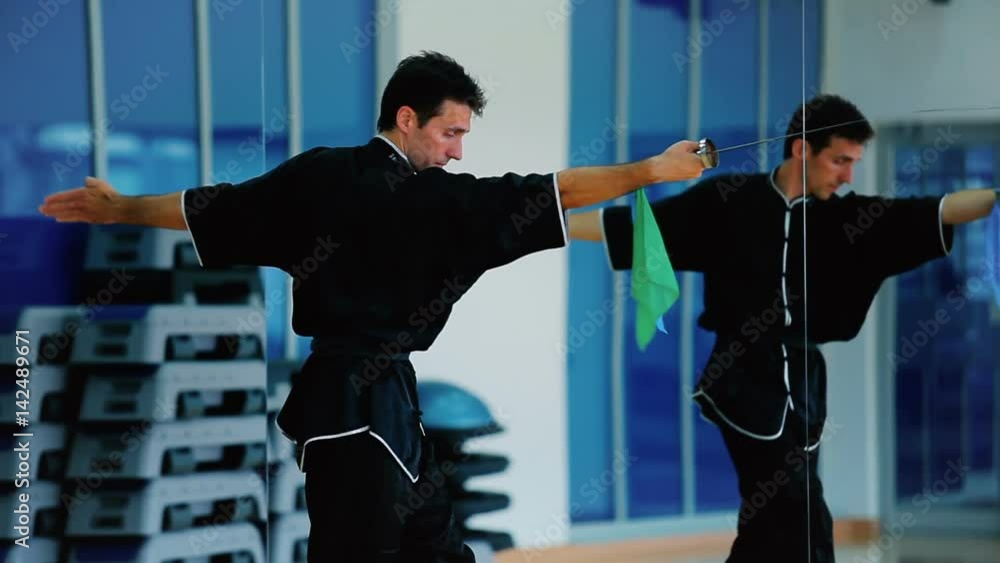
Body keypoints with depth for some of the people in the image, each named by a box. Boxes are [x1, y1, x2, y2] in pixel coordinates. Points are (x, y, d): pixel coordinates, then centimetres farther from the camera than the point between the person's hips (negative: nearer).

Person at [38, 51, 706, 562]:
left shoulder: (318, 176, 4)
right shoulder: (426, 198, -14)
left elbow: (212, 207, 13)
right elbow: (543, 195, -15)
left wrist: (119, 209, 26)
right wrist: (654, 170, -10)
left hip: (334, 388, 9)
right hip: (364, 401, -9)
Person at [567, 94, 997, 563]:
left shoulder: (842, 218, 4)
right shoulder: (729, 200, -6)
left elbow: (933, 213, -4)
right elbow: (634, 225, -2)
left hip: (799, 387, 5)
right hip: (746, 386, -5)